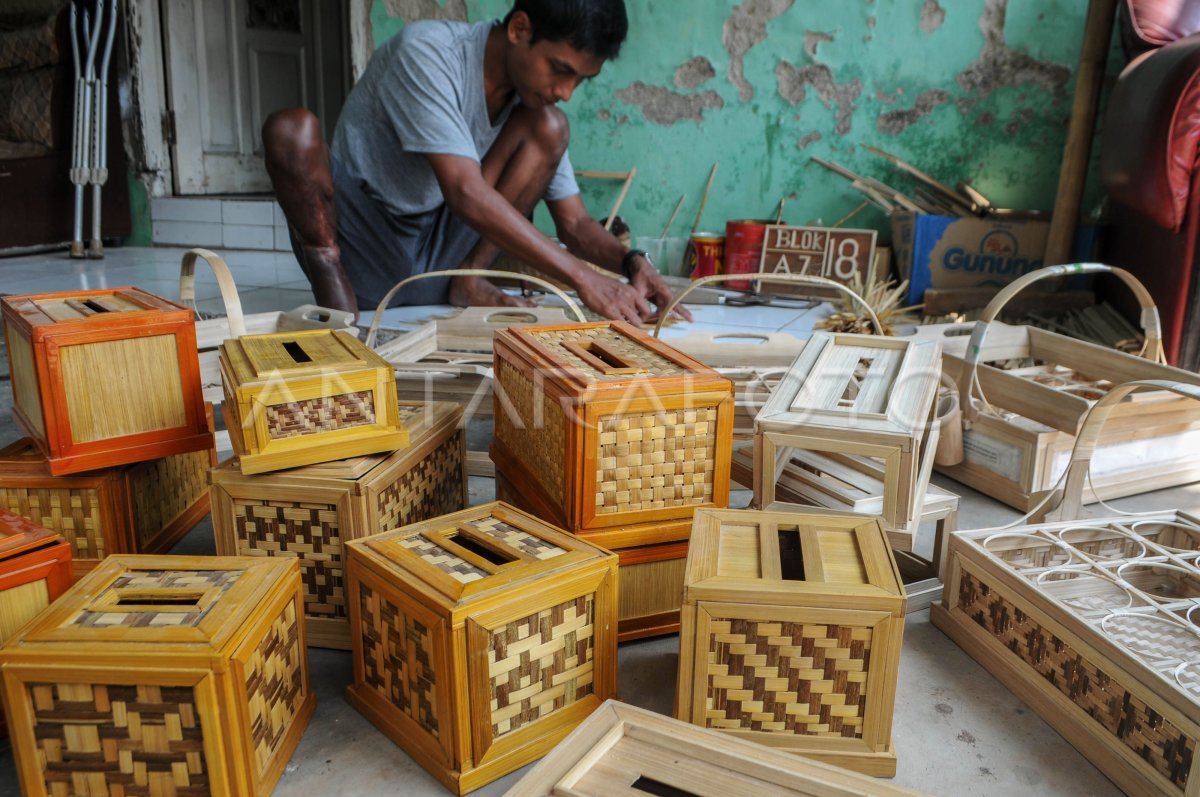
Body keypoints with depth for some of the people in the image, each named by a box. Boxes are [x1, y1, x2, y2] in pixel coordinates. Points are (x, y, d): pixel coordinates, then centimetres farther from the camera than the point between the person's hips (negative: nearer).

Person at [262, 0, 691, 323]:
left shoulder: (534, 99, -2)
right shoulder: (426, 51, -21)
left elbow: (574, 222, 1)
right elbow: (465, 193, -32)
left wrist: (630, 261, -21)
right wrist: (582, 278, -36)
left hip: (435, 257, 4)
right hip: (353, 248, -4)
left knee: (547, 126, -10)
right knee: (291, 128, -31)